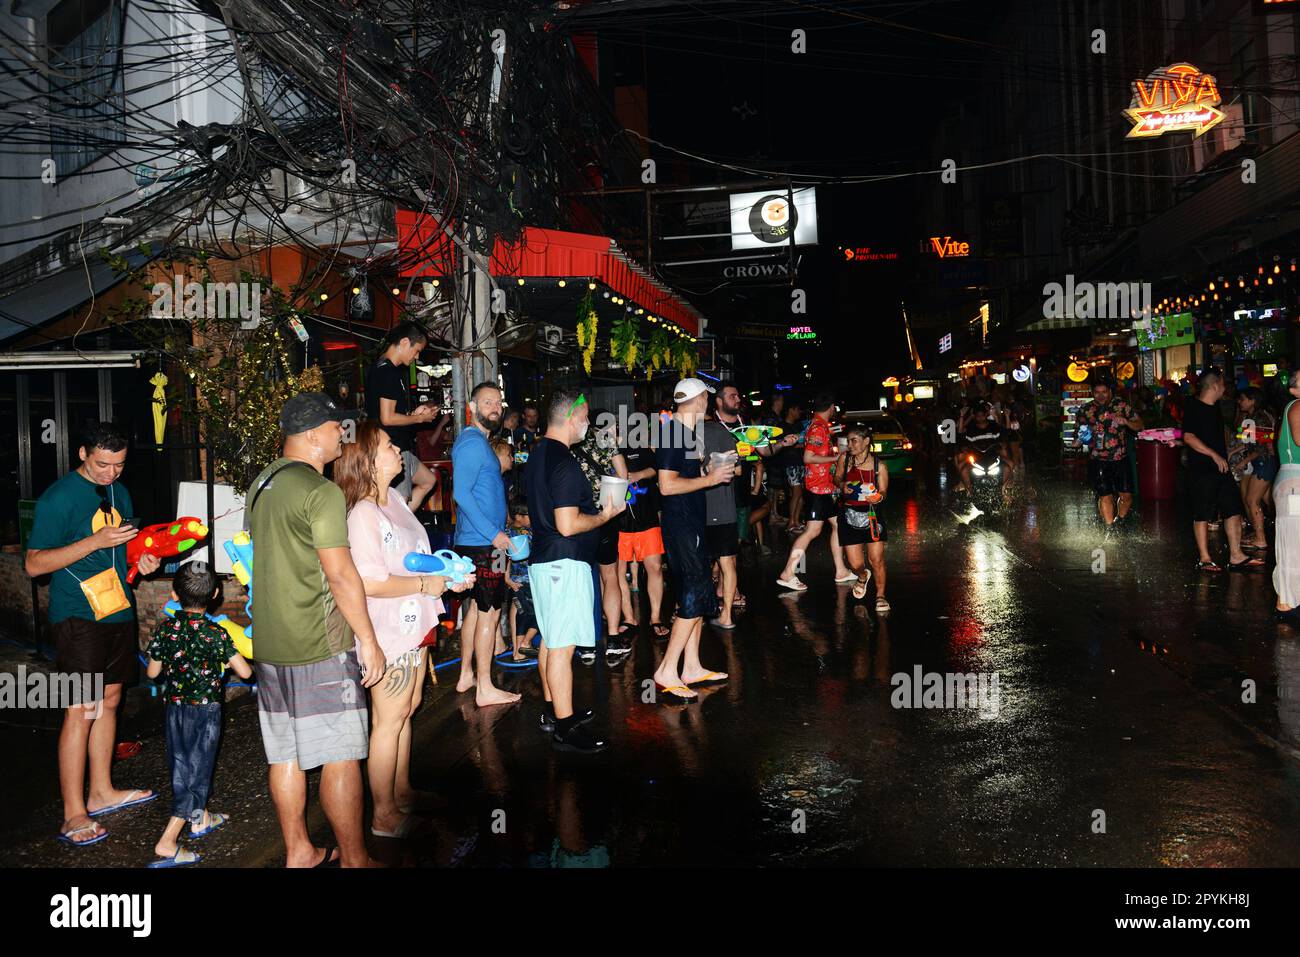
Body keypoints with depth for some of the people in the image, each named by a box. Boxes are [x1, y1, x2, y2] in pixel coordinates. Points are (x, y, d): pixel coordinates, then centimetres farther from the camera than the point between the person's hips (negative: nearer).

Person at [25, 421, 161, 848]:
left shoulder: (118, 492, 11)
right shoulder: (58, 497, -12)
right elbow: (34, 563, -15)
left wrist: (141, 559, 1)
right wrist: (95, 541, -24)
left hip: (118, 610, 8)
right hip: (78, 617, -8)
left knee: (109, 699, 14)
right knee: (81, 711, -7)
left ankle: (101, 792, 27)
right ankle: (74, 815, 0)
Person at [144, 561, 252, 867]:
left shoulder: (166, 628, -7)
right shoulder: (216, 634, -17)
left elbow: (152, 672, 1)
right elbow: (245, 672, -16)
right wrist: (228, 661, 5)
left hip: (175, 707, 5)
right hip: (205, 711, -4)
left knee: (182, 765, 21)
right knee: (197, 771, 3)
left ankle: (199, 818, 39)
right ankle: (167, 843, -2)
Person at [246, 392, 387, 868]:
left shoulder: (260, 485, 11)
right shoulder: (322, 492, -16)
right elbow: (340, 574, -19)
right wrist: (369, 640, -12)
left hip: (270, 647, 9)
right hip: (321, 649, -8)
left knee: (286, 754, 15)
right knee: (341, 757, 2)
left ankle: (297, 851, 27)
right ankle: (354, 859, 11)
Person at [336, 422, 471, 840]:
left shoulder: (394, 499, 6)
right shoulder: (362, 514, -24)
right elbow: (371, 582, -30)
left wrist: (448, 578, 7)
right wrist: (425, 585, -20)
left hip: (413, 625, 9)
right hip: (389, 634, -9)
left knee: (406, 711, 21)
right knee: (389, 721, 3)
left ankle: (402, 790, 38)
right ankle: (384, 815, 18)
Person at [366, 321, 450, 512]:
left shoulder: (383, 369, 15)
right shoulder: (388, 371, -17)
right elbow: (387, 418, -22)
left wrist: (414, 413, 10)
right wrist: (419, 418, -8)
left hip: (400, 448, 11)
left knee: (428, 480, 21)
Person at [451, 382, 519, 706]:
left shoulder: (478, 441, 18)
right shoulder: (472, 442, -14)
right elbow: (461, 493, -22)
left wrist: (498, 531, 21)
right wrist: (494, 533, -20)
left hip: (478, 541, 10)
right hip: (483, 544, -10)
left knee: (477, 607, 16)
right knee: (489, 612, -5)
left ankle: (467, 674, 26)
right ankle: (485, 689, 2)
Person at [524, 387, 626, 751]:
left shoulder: (538, 453, 12)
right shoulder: (564, 463, -20)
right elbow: (568, 525, -25)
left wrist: (595, 508, 20)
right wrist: (605, 515, -11)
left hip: (543, 559, 11)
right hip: (565, 563, -11)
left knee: (550, 639, 18)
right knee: (562, 646, -6)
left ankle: (551, 710, 30)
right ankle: (564, 728, 0)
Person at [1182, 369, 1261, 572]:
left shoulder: (1215, 407, 16)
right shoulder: (1193, 408, -12)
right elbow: (1188, 437, -21)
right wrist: (1214, 455, -22)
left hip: (1220, 468, 9)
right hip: (1201, 470, -9)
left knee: (1233, 510, 7)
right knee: (1202, 515, -1)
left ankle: (1236, 555, 13)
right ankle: (1205, 559, 6)